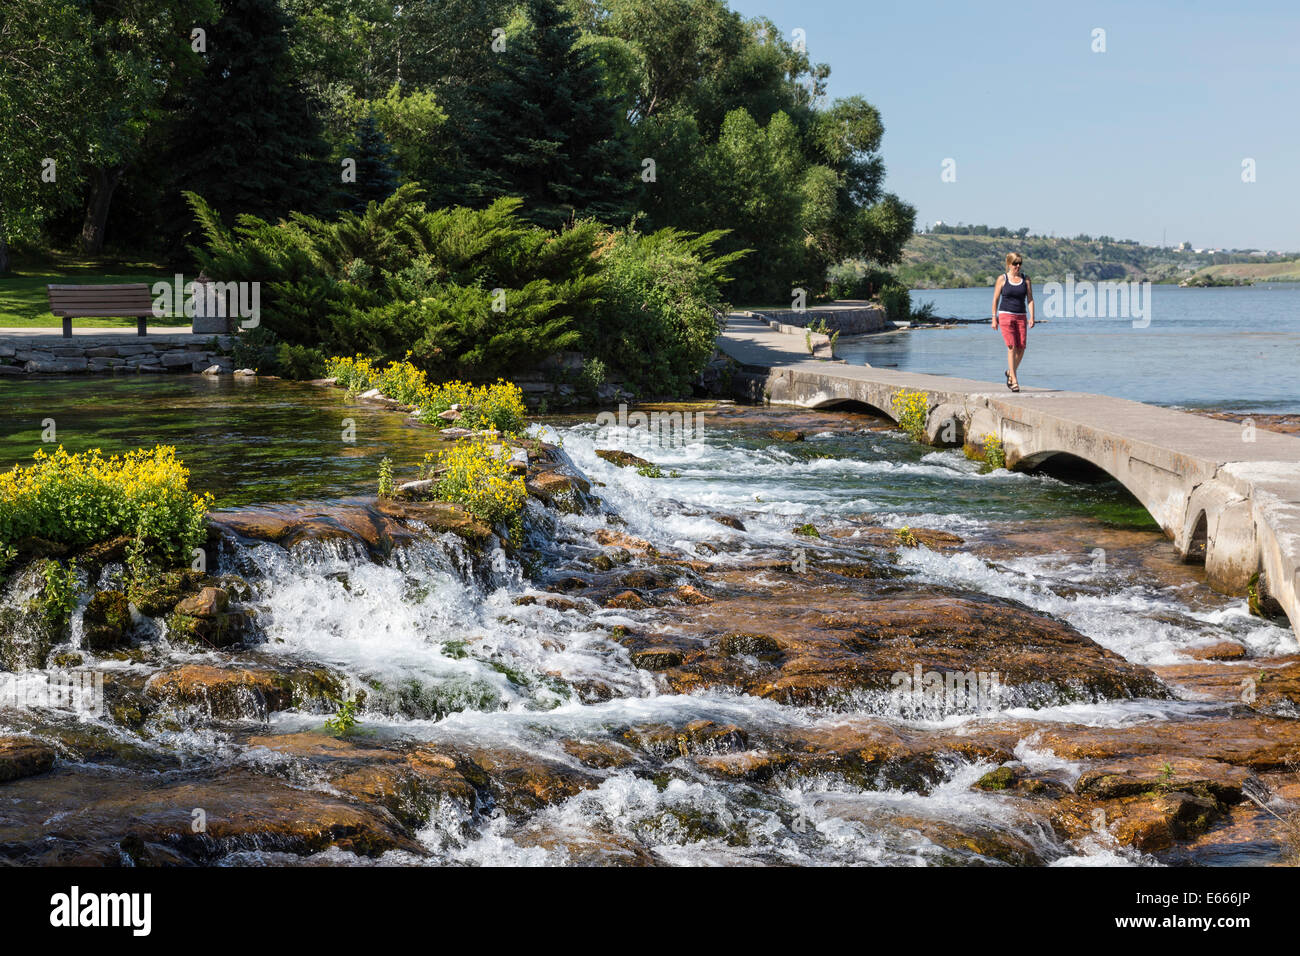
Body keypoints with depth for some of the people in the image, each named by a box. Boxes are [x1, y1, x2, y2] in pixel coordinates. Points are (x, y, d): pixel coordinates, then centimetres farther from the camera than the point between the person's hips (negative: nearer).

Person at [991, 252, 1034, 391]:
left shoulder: (1025, 279, 7)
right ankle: (1014, 380, -10)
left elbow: (1030, 299, 4)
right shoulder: (1002, 279, 1)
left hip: (1021, 316, 3)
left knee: (1021, 348, -1)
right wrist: (994, 318, 0)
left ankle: (1010, 372, 24)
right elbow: (996, 299, 4)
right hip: (1005, 315, -3)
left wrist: (1031, 317, -6)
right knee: (1012, 347, -12)